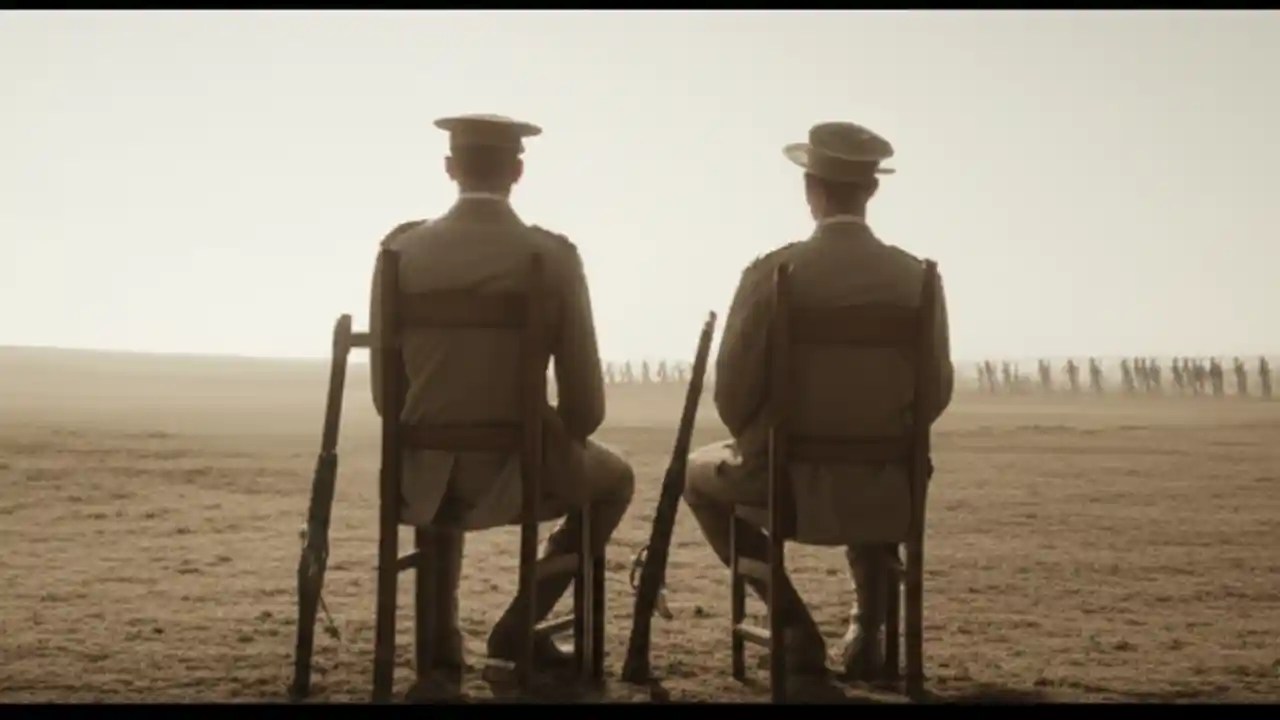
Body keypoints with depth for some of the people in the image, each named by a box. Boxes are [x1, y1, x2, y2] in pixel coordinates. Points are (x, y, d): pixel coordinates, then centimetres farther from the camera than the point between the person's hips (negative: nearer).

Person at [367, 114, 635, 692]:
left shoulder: (402, 249, -5)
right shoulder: (553, 256, -11)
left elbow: (385, 391, 2)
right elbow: (585, 407, -8)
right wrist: (558, 444, 15)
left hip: (424, 477, 3)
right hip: (517, 474, -3)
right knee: (615, 478, 29)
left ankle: (442, 633, 31)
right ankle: (519, 624, 18)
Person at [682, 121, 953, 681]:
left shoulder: (771, 273, -15)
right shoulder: (916, 277, -5)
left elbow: (732, 393, -10)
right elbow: (935, 394, 2)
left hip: (789, 481, -3)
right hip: (885, 489, 3)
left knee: (698, 473, 29)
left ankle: (796, 625, 16)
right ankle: (868, 626, 26)